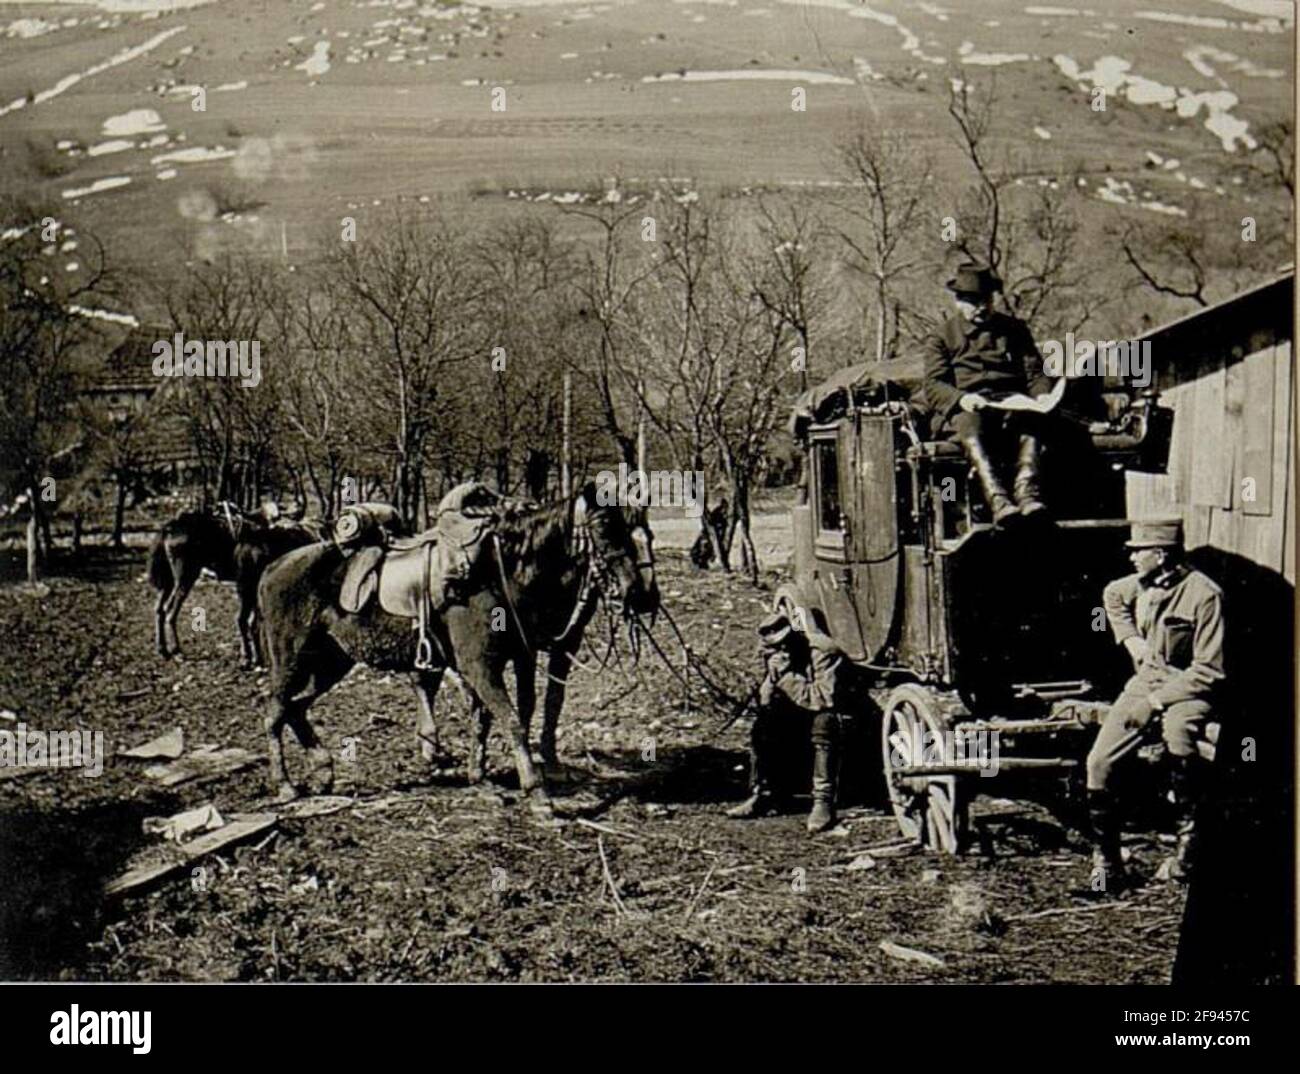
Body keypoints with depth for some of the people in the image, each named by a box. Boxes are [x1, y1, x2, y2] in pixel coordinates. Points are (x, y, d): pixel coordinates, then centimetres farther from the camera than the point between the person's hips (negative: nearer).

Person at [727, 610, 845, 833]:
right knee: (763, 725, -14)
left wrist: (787, 678, -34)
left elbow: (824, 699, -34)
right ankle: (762, 796, -2)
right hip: (798, 714, 6)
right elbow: (764, 700, -3)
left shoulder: (823, 650, -25)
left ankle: (824, 802, -32)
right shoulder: (774, 654, -3)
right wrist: (772, 676, -24)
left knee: (823, 722, -37)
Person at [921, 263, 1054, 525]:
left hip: (1010, 403, 2)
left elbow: (1036, 374, 19)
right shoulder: (942, 338, 17)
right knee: (972, 424, -39)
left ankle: (1026, 490, -52)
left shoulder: (1014, 329, 26)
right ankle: (997, 499, -56)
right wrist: (961, 398, -20)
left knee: (1029, 416, -35)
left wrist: (1042, 397, -5)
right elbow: (933, 386, 3)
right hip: (962, 410, -2)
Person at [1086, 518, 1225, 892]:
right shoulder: (1141, 584, 4)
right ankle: (1106, 860, 3)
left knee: (1177, 734, -40)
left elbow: (1209, 670, -16)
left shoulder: (1203, 595, -16)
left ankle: (1190, 836, -18)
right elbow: (1111, 595, 31)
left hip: (1188, 689, -6)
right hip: (1146, 680, 6)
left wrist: (1157, 699, -19)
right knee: (1098, 762, -12)